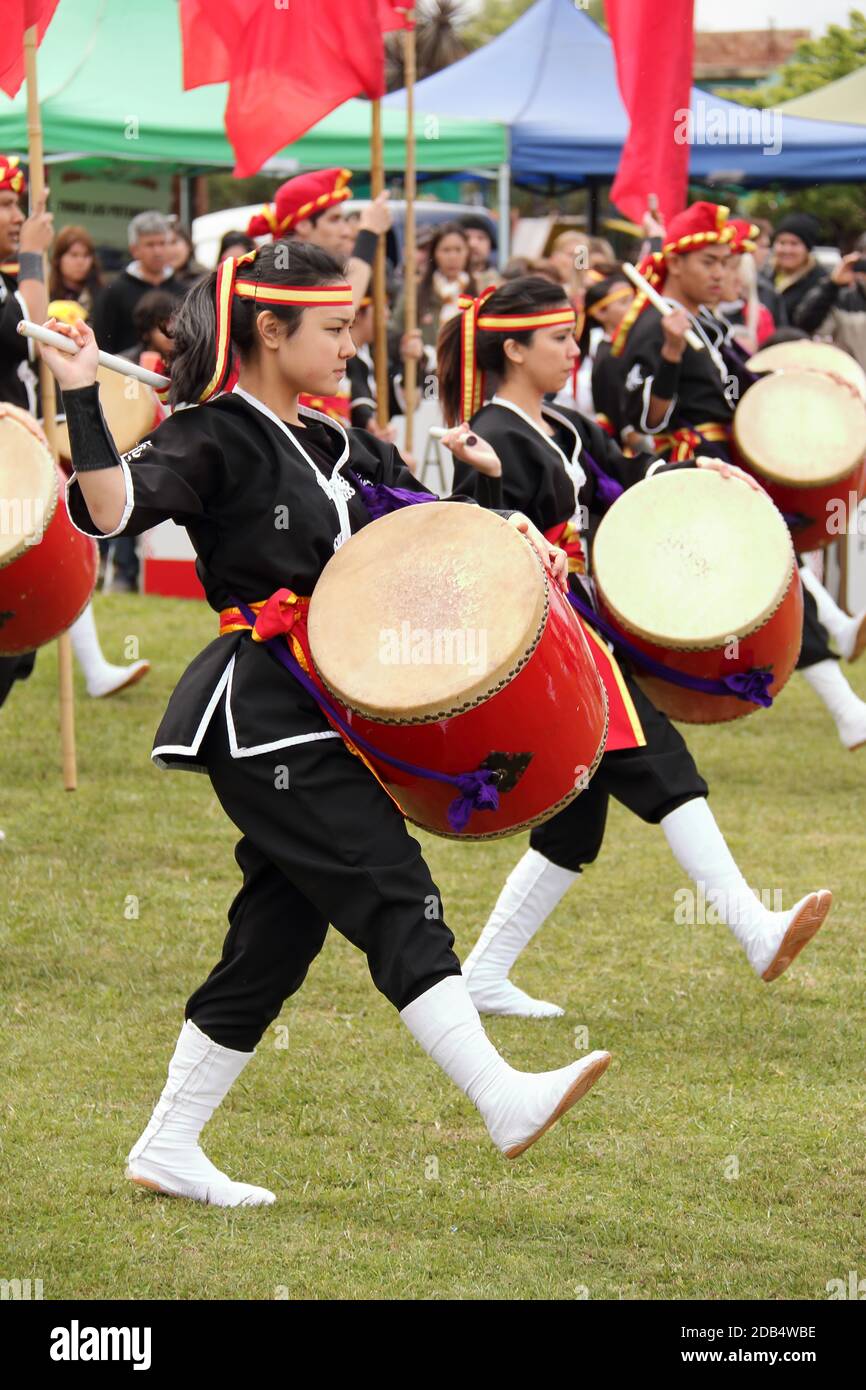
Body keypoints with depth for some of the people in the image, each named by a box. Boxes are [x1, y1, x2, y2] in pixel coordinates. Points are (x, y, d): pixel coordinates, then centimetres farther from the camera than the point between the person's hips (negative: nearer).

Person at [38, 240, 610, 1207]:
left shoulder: (331, 448, 16)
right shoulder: (214, 440, -9)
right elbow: (111, 511, -23)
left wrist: (513, 534, 4)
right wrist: (83, 403, -34)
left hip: (319, 717, 9)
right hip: (263, 717, -9)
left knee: (280, 931, 10)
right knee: (393, 893, -15)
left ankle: (169, 1149, 17)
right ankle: (504, 1101, -20)